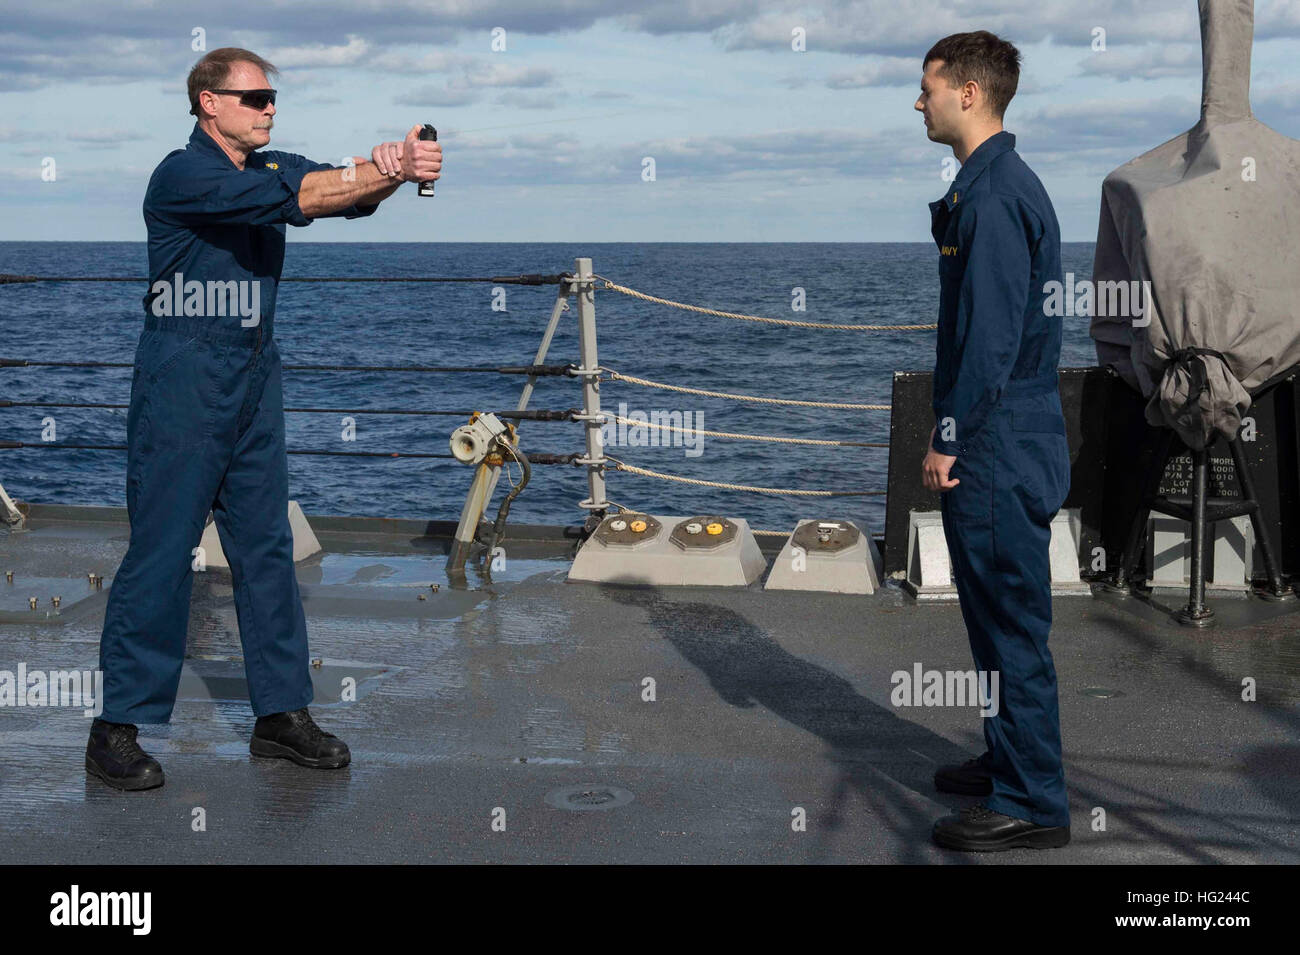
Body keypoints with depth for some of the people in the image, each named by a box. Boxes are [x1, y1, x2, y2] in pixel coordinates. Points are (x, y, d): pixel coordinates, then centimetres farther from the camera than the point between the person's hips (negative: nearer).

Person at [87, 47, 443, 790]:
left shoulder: (273, 166, 12)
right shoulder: (183, 176, -11)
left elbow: (345, 193, -6)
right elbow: (288, 197, -24)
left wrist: (395, 170, -27)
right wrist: (385, 171, -28)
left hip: (256, 380, 7)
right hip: (183, 382, -7)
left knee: (268, 548, 8)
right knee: (162, 553, -5)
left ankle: (282, 712, 16)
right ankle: (117, 729, 3)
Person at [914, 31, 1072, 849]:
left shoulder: (994, 197, -18)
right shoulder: (995, 184, 15)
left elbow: (991, 335, -22)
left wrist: (950, 436, -16)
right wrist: (954, 428, 21)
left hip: (1001, 446, -11)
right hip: (1005, 442, 11)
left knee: (1013, 619, -4)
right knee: (996, 612, 19)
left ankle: (1032, 804, 3)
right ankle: (1011, 759, 32)